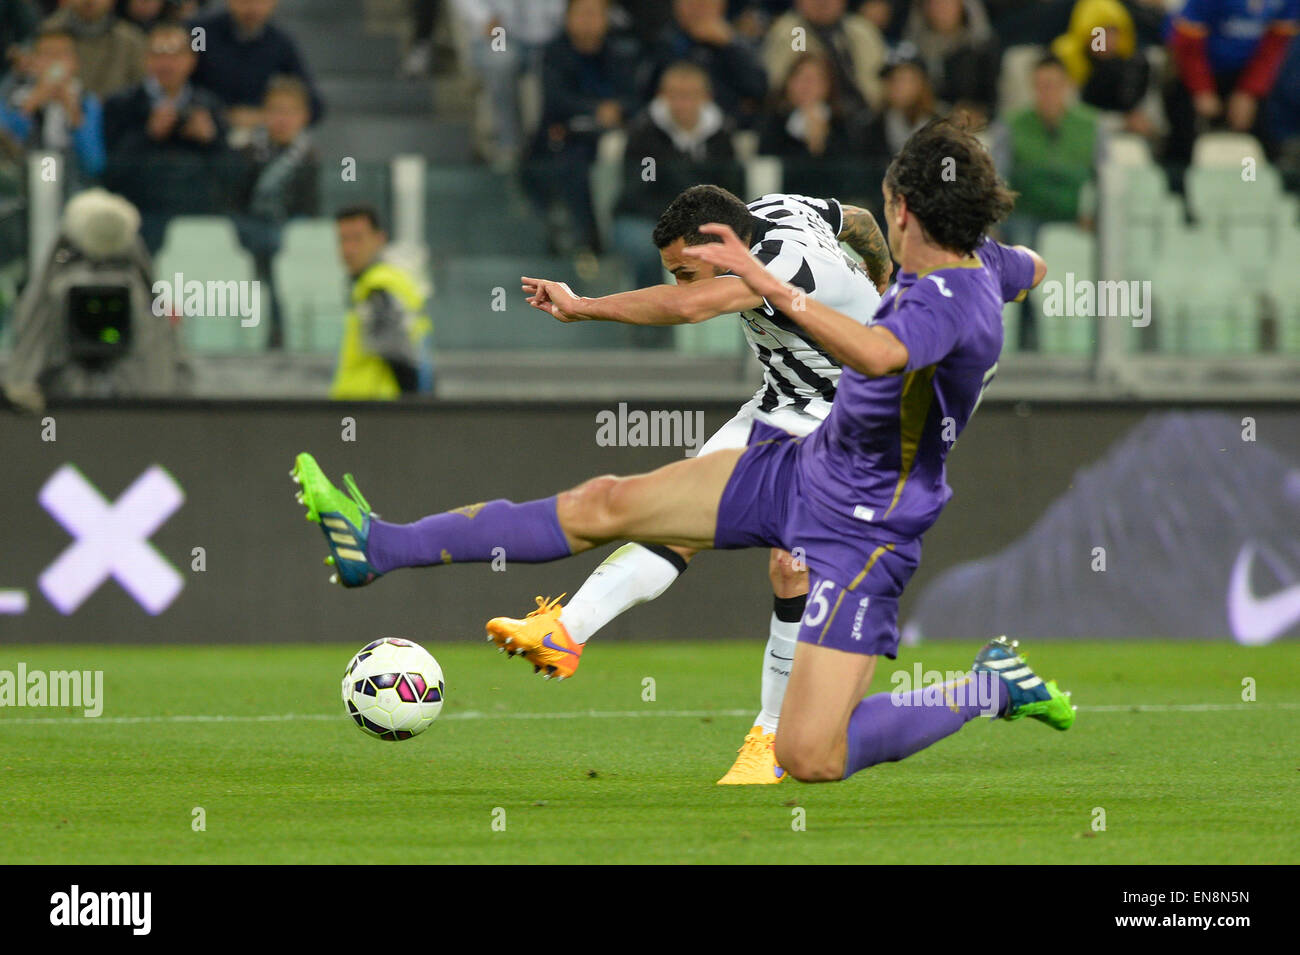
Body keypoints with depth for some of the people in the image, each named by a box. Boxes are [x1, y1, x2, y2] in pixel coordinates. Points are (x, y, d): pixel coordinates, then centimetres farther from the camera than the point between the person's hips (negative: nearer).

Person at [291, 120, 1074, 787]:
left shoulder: (949, 301, -29)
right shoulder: (979, 261, 0)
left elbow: (878, 354, -53)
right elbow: (1034, 269, 26)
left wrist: (773, 286, -53)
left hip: (858, 537, -9)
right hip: (799, 467, 9)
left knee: (809, 758, -16)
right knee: (604, 505, 4)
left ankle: (991, 690, 6)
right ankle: (379, 548, 11)